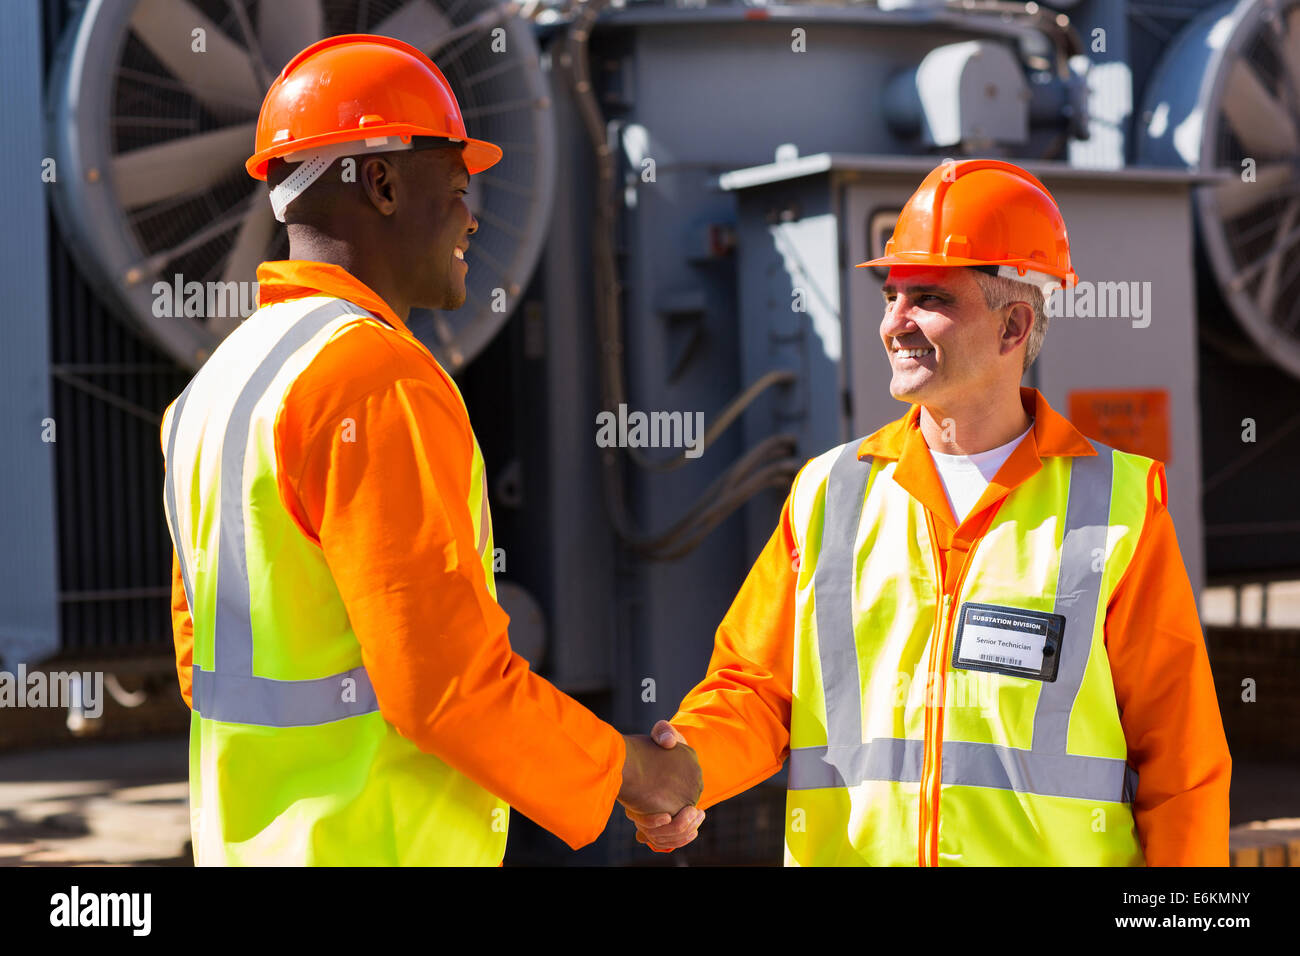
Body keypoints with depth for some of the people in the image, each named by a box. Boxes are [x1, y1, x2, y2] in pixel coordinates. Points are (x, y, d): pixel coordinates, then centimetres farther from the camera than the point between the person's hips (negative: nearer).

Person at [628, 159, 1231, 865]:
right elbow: (754, 688, 6)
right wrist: (688, 763, -14)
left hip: (1056, 854, -2)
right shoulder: (826, 493, 8)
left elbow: (1182, 757, -2)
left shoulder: (1118, 502, -1)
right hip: (846, 852, 2)